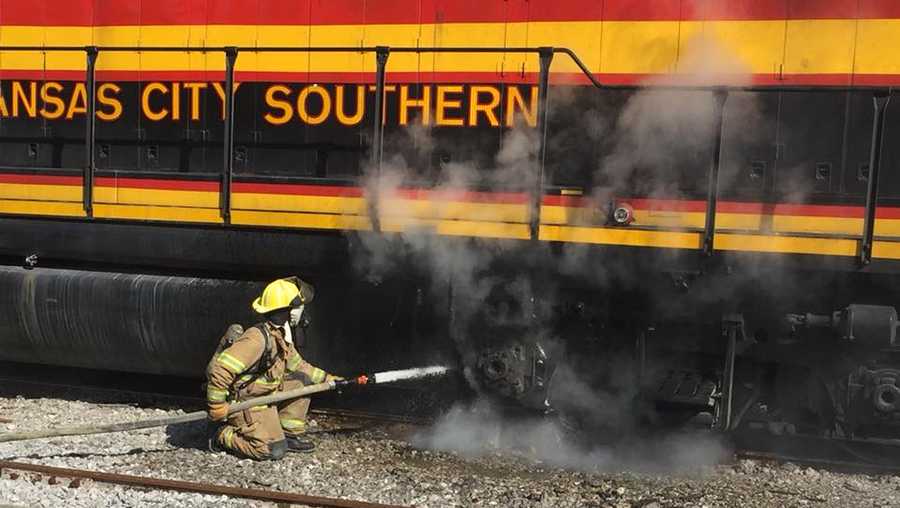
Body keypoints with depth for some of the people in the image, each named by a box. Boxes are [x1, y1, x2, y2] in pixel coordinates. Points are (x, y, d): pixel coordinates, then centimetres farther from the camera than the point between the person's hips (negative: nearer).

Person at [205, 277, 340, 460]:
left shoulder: (281, 336, 3)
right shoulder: (258, 338, -28)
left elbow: (297, 364, 22)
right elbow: (218, 368, -32)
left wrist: (327, 379, 19)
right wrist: (217, 407, -25)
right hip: (245, 403, -9)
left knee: (302, 379, 3)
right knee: (274, 451, -17)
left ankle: (290, 435, 10)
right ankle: (223, 435, 0)